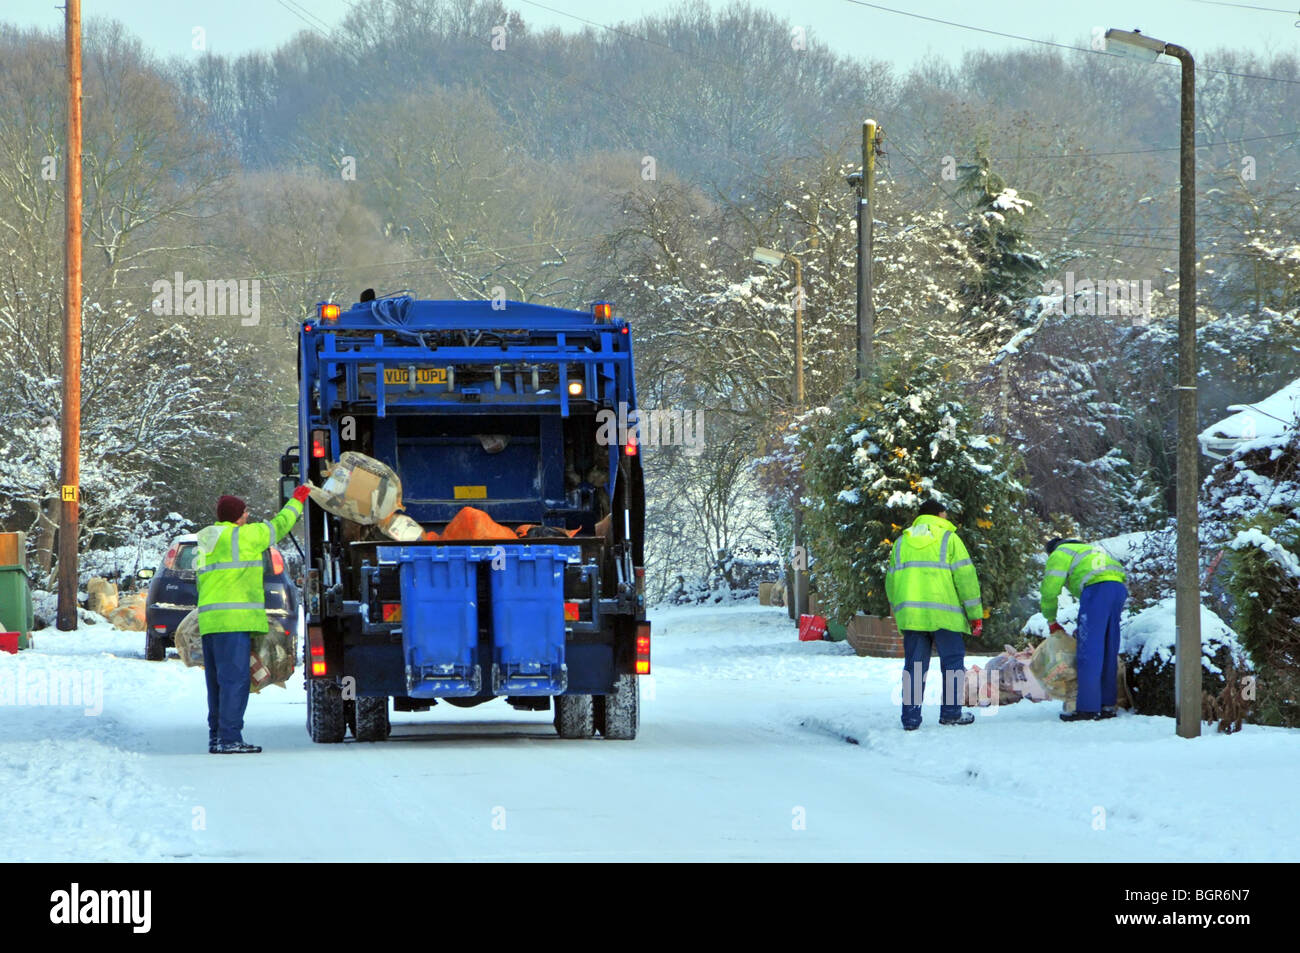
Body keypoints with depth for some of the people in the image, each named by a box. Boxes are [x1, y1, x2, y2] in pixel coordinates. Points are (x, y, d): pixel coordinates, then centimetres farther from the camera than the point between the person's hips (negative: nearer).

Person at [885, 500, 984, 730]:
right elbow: (965, 577, -3)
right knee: (952, 662, 7)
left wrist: (900, 612, 25)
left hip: (910, 614, 4)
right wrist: (975, 614, 0)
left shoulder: (901, 542, 17)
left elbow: (891, 582, 18)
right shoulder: (948, 538, 2)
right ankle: (951, 713, 6)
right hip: (943, 614, -4)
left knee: (914, 666, 6)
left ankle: (910, 717, 1)